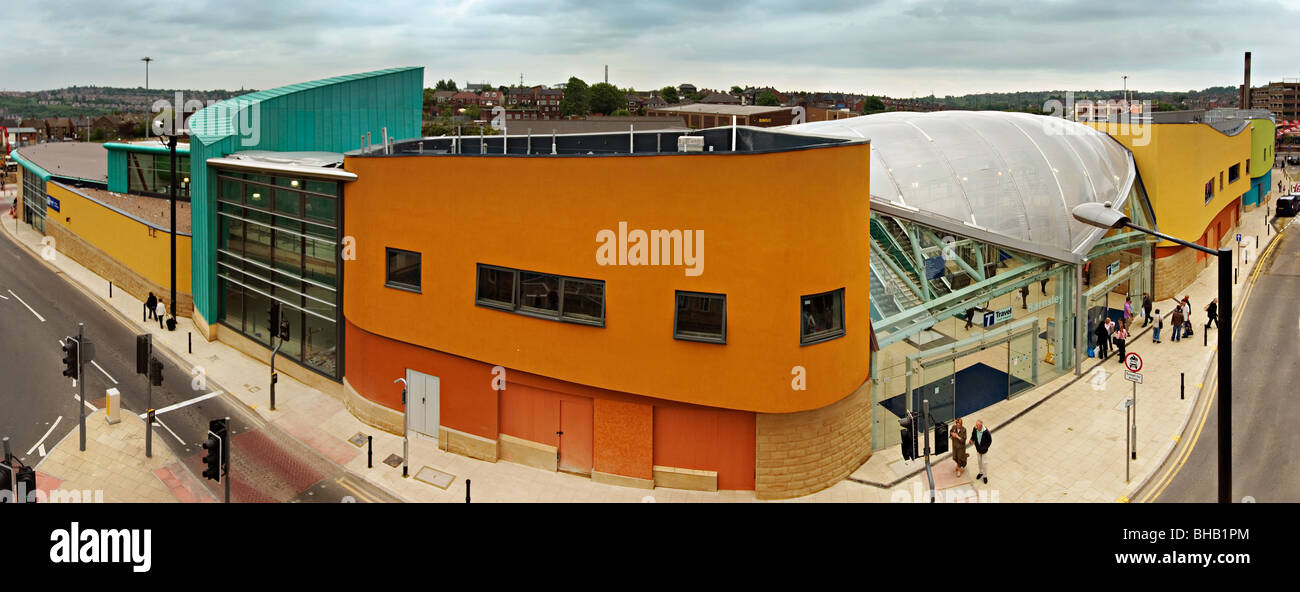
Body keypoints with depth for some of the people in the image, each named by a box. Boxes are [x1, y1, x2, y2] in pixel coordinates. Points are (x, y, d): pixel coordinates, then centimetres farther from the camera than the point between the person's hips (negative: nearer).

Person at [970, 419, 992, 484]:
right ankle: (981, 472, 45)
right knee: (979, 461, 23)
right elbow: (973, 436, 1)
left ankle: (985, 476, 25)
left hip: (984, 449, -4)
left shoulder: (986, 432, -30)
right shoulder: (975, 429, -19)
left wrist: (985, 447, -26)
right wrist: (971, 440, -20)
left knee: (984, 462, 7)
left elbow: (990, 441, -17)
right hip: (978, 448, 4)